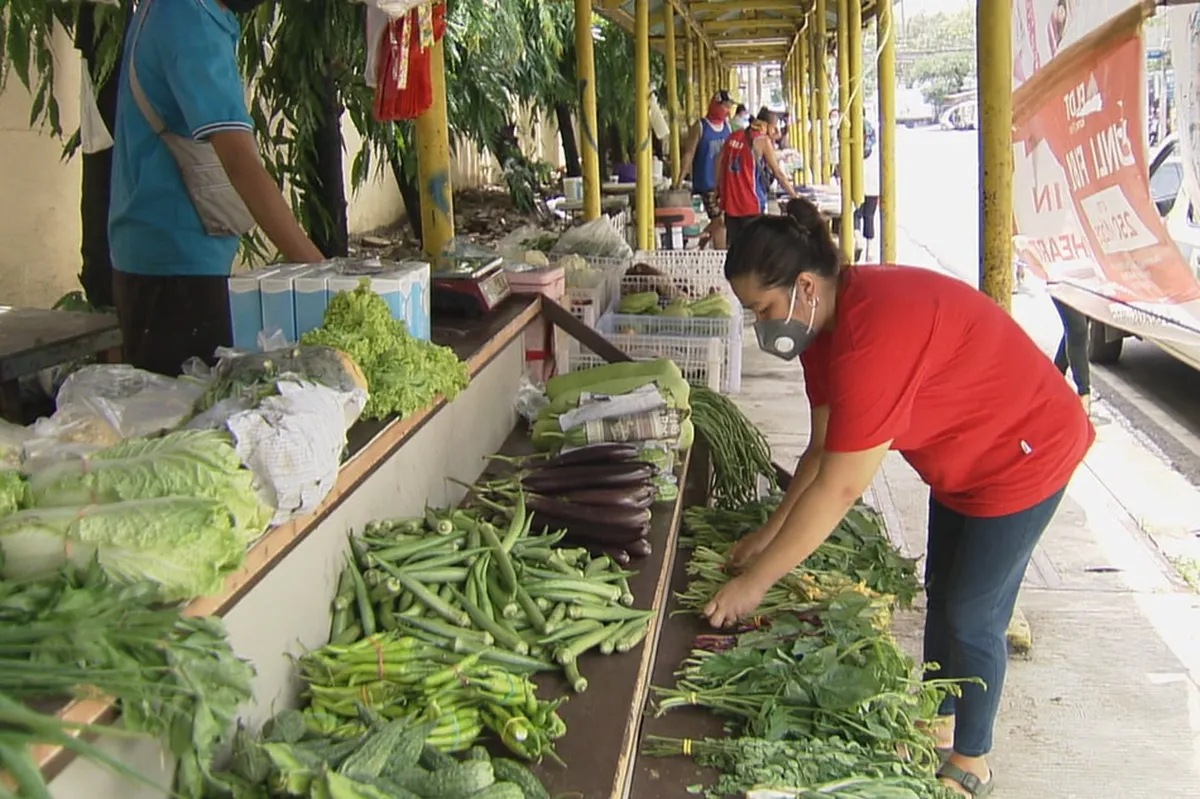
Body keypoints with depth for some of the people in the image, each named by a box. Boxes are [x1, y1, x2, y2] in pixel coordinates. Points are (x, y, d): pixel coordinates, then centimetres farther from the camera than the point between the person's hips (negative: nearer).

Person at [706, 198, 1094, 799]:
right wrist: (769, 533, -6)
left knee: (971, 616, 2)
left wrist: (754, 581, -29)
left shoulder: (874, 333, -38)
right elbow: (823, 450, -2)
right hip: (959, 456, 9)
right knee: (941, 593, 20)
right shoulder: (825, 318, -8)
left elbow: (837, 489, -36)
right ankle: (938, 726, 38)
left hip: (1024, 453, -9)